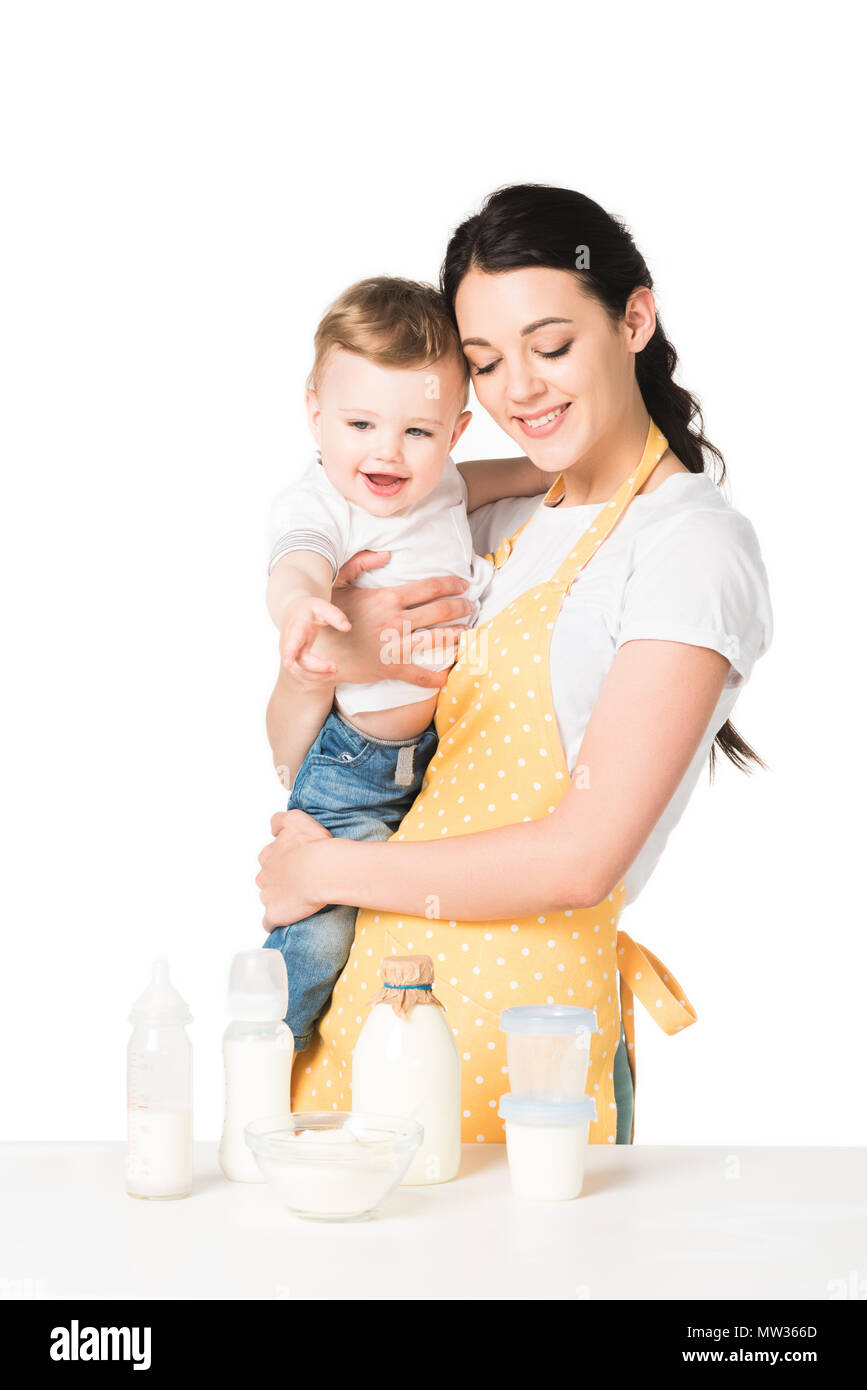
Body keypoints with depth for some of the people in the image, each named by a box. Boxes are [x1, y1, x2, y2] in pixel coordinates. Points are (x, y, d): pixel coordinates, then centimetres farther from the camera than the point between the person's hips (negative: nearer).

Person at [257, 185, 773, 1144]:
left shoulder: (693, 544, -12)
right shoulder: (522, 520, 12)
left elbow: (582, 858, -19)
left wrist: (326, 868, -9)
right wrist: (334, 633, -2)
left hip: (520, 1013, -7)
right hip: (386, 971, 7)